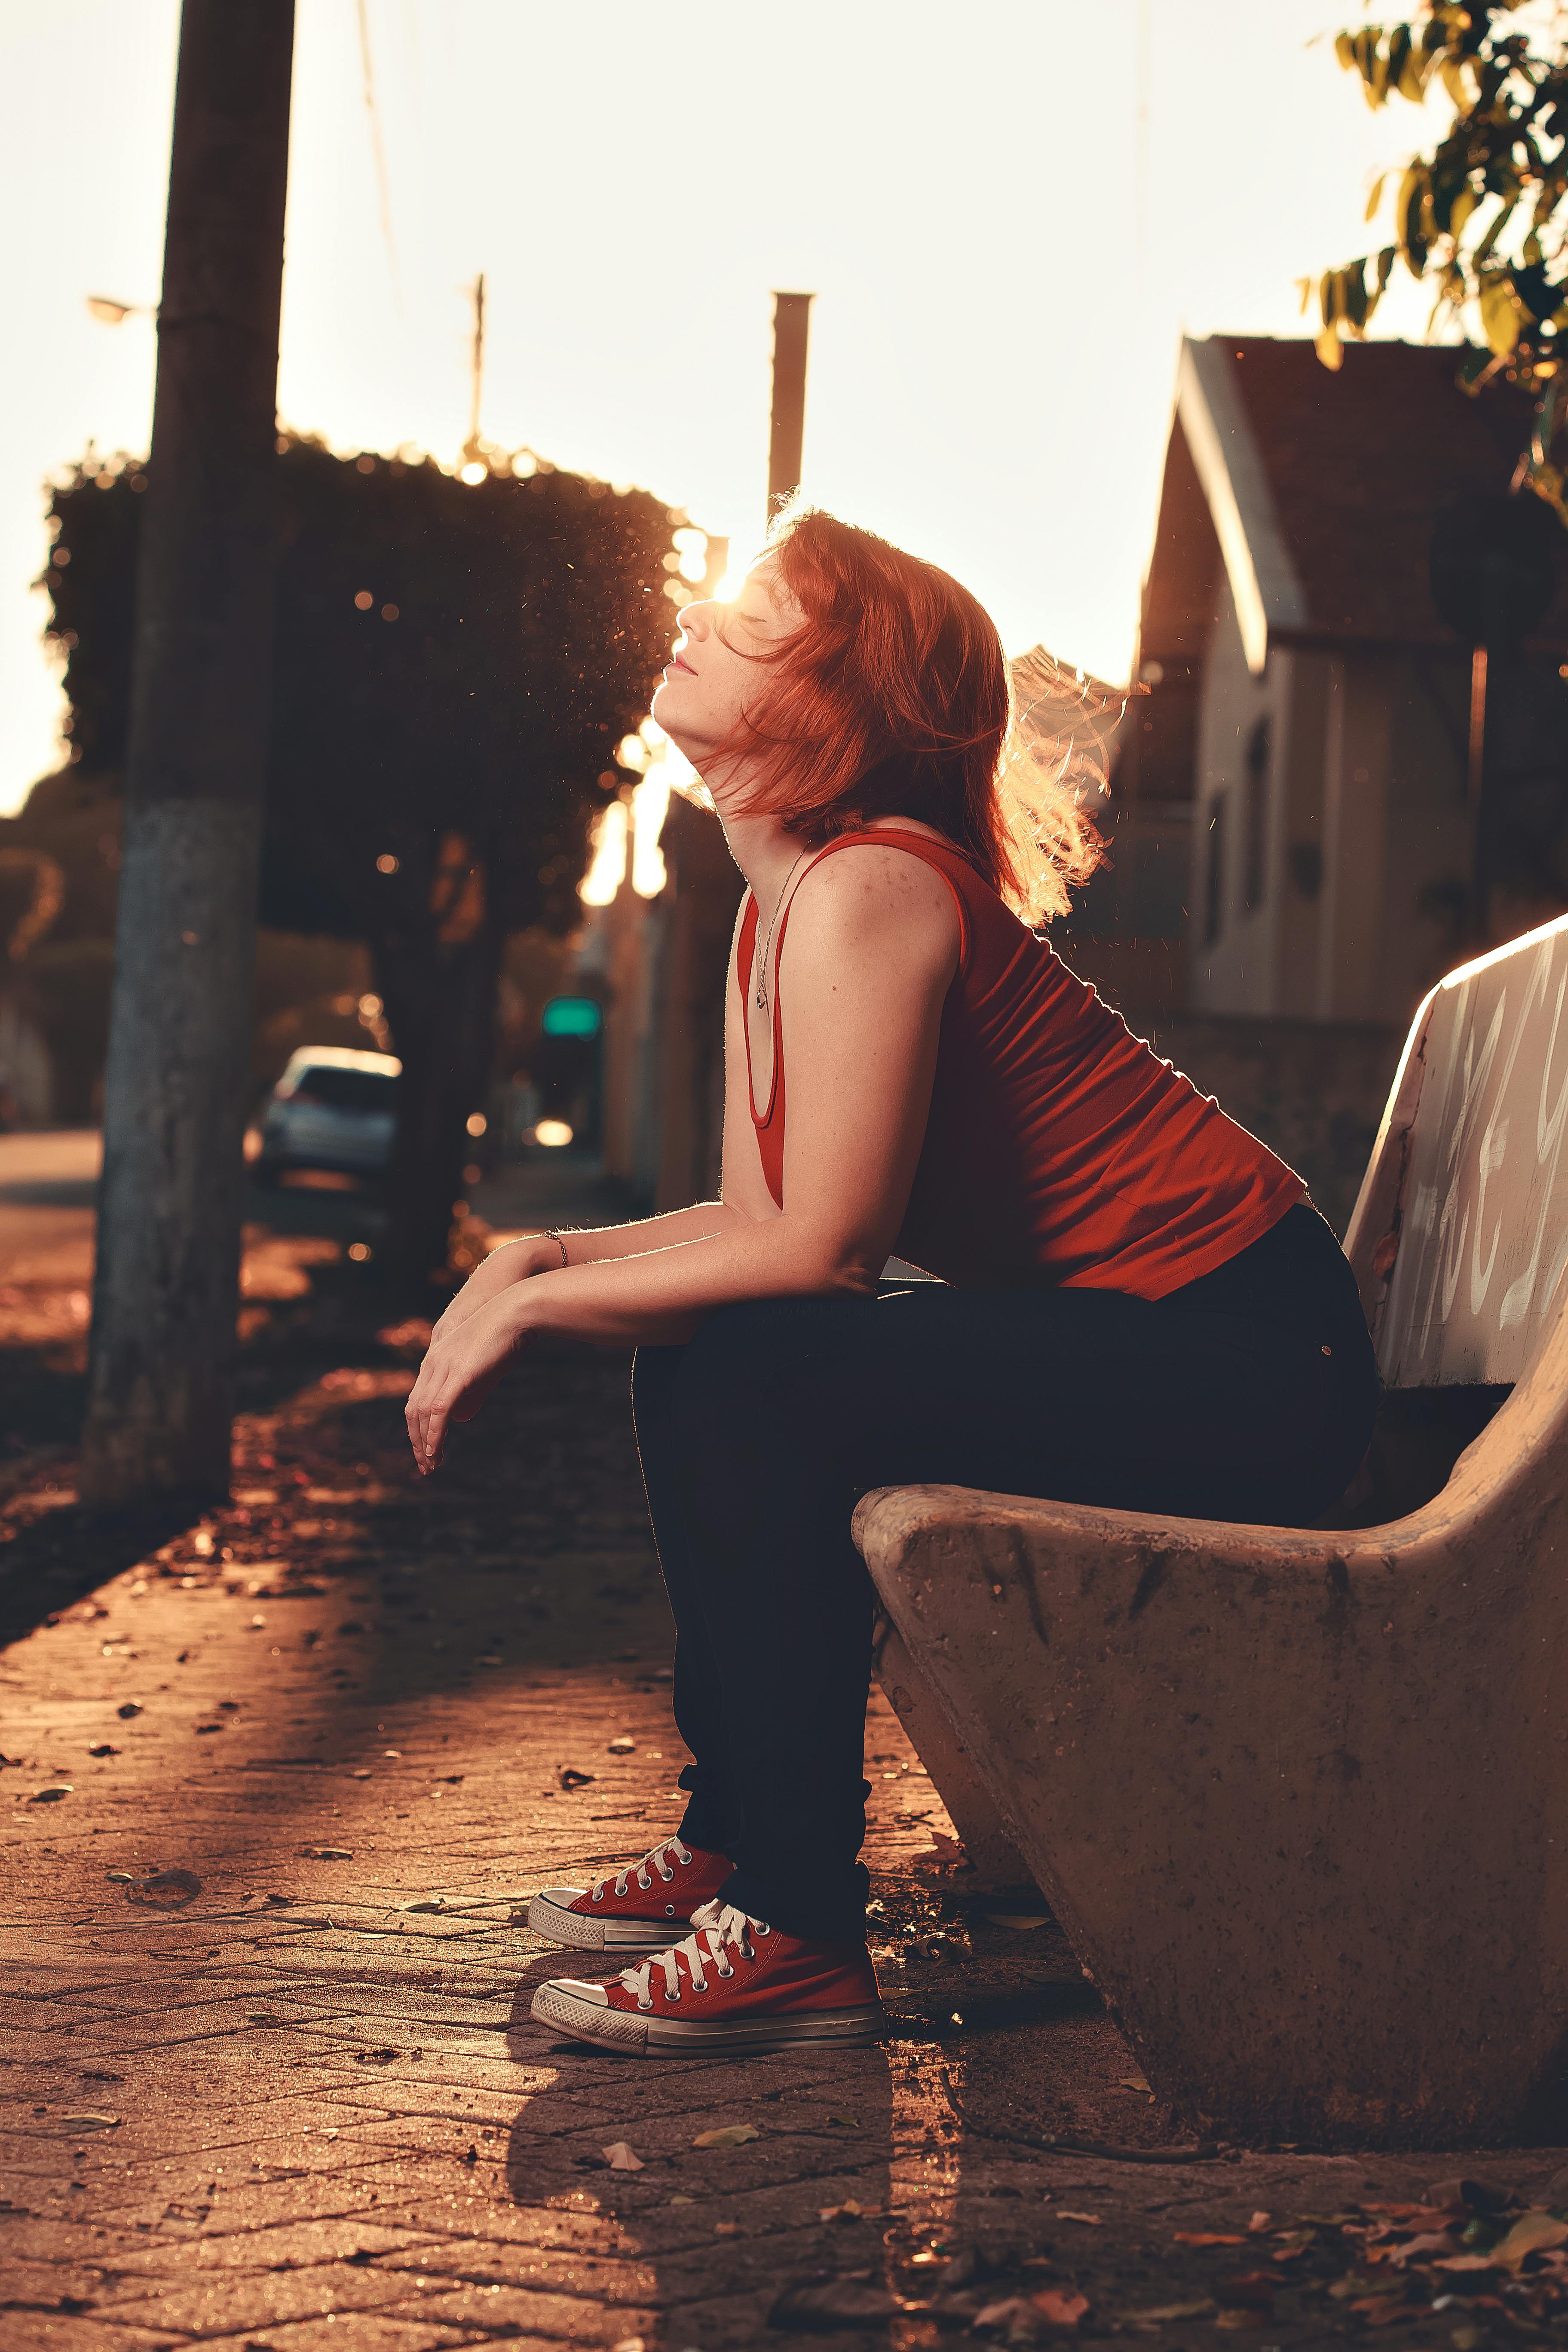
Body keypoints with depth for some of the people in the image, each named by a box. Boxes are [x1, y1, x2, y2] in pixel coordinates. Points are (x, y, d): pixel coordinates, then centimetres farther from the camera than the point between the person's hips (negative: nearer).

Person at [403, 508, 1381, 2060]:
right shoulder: (773, 908, 10)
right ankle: (729, 1842, 17)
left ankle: (797, 1938, -14)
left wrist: (531, 1304, -15)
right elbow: (758, 1220, 10)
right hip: (1121, 1337, 10)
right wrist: (533, 1261, -3)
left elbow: (824, 1247, -23)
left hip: (1248, 1358, -10)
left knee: (756, 1382, -22)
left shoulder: (870, 890, -20)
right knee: (693, 1366, 9)